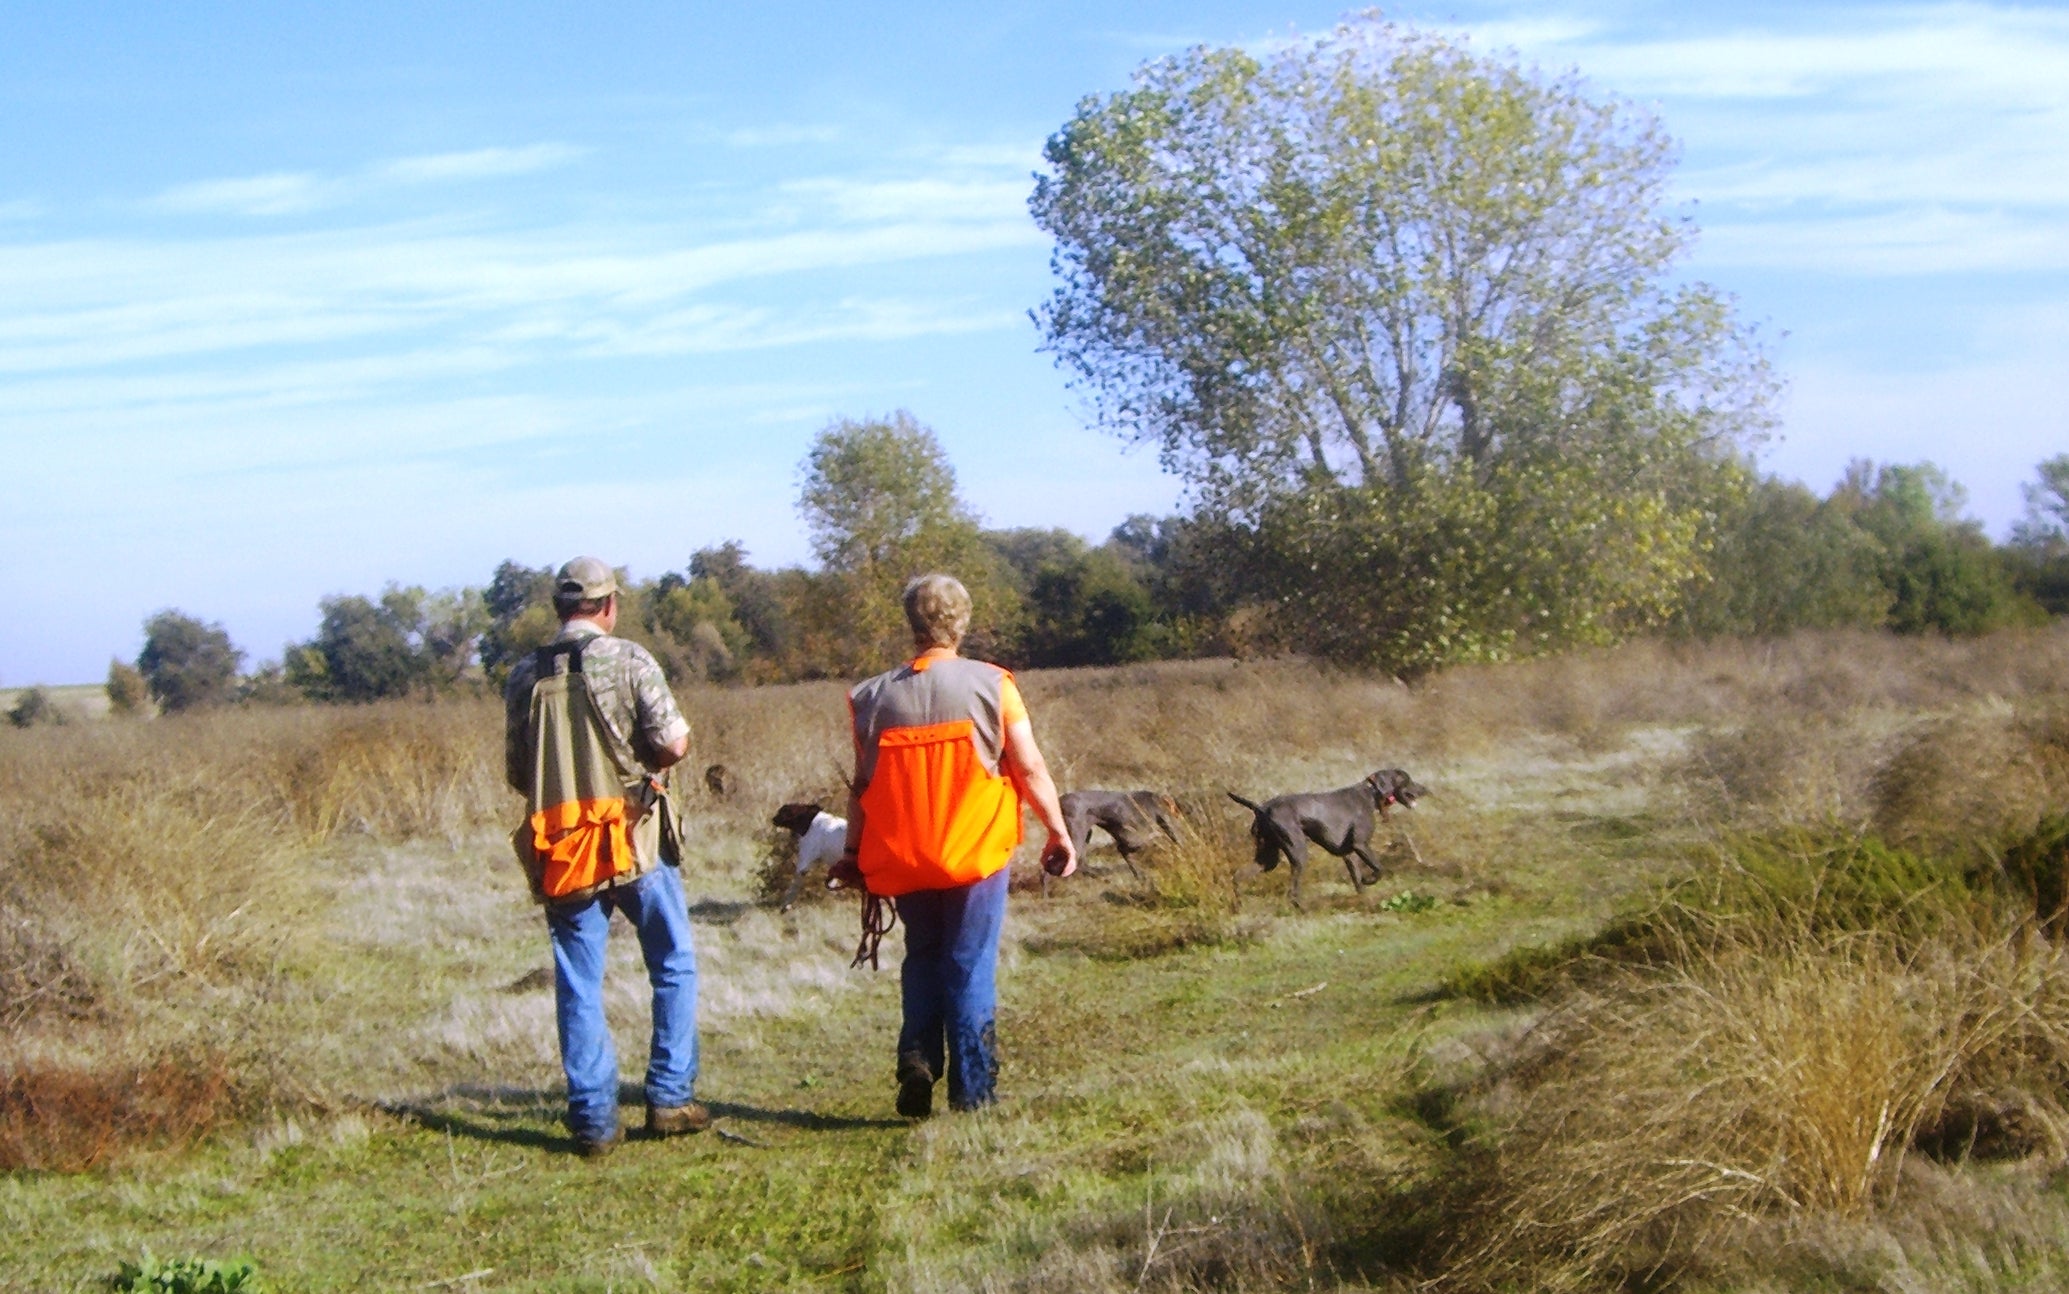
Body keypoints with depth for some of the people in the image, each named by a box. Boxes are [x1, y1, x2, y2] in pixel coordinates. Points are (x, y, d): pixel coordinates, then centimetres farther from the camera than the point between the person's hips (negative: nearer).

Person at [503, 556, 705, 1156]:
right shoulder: (628, 660, -6)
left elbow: (515, 772, 10)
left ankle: (593, 1120, 7)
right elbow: (675, 743, -10)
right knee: (673, 966, 12)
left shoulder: (525, 676, 5)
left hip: (558, 852, 3)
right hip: (633, 839, -3)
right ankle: (668, 1099, 11)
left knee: (578, 987, 7)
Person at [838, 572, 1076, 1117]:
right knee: (971, 969, 5)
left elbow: (863, 785, 6)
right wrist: (1059, 832, 6)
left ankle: (917, 1061, 5)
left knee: (922, 959, 21)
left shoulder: (873, 697, 1)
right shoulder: (991, 685, -6)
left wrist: (853, 853, 17)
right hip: (975, 853, -2)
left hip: (902, 861, 2)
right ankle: (972, 1093, 5)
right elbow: (1030, 769, -5)